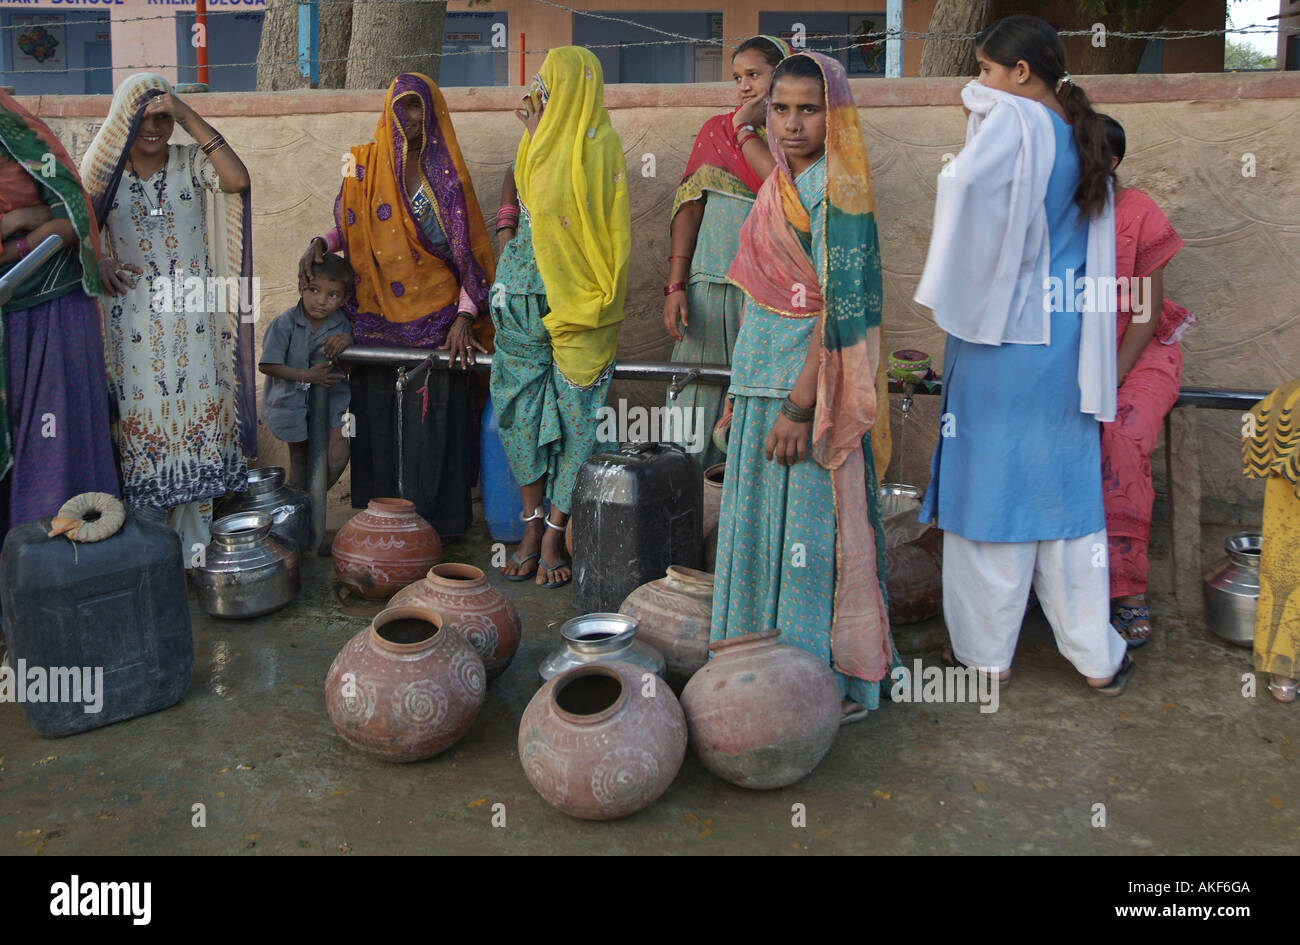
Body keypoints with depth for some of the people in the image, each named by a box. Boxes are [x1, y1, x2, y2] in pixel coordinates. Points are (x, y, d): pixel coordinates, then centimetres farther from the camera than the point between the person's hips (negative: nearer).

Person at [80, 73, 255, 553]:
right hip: (133, 319, 0)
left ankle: (193, 543, 13)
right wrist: (98, 264, -11)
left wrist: (188, 116, -18)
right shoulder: (105, 169, 4)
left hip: (192, 313, 0)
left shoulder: (190, 162, 2)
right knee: (141, 417, 1)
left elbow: (238, 180, -19)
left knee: (197, 415, 2)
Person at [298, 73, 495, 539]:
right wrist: (319, 244, -4)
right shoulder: (365, 165, 8)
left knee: (432, 420, -3)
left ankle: (435, 521, 8)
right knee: (378, 419, 4)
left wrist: (465, 315, -11)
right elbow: (348, 227, 18)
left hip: (436, 320, -2)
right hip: (377, 318, 2)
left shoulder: (447, 173, 2)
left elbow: (470, 250, -1)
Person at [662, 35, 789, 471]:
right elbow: (689, 206, 8)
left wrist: (746, 130, -5)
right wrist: (675, 285, -1)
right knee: (701, 395, -1)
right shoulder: (715, 130, 15)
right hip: (713, 284, 2)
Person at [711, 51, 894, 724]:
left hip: (809, 389, -9)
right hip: (764, 381, 9)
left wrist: (799, 406, -22)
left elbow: (842, 309, -19)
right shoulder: (781, 186, 15)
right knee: (766, 524, 13)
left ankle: (835, 686, 12)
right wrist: (741, 389, 17)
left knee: (809, 530, -2)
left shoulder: (838, 193, -12)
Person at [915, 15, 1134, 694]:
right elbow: (1096, 261, 14)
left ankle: (987, 651, 16)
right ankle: (1097, 657, 17)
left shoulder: (1012, 121, -11)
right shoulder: (1083, 136, 11)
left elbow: (963, 183, -29)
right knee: (1067, 491, 11)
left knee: (991, 488, 4)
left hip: (1000, 339, -6)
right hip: (1066, 344, 7)